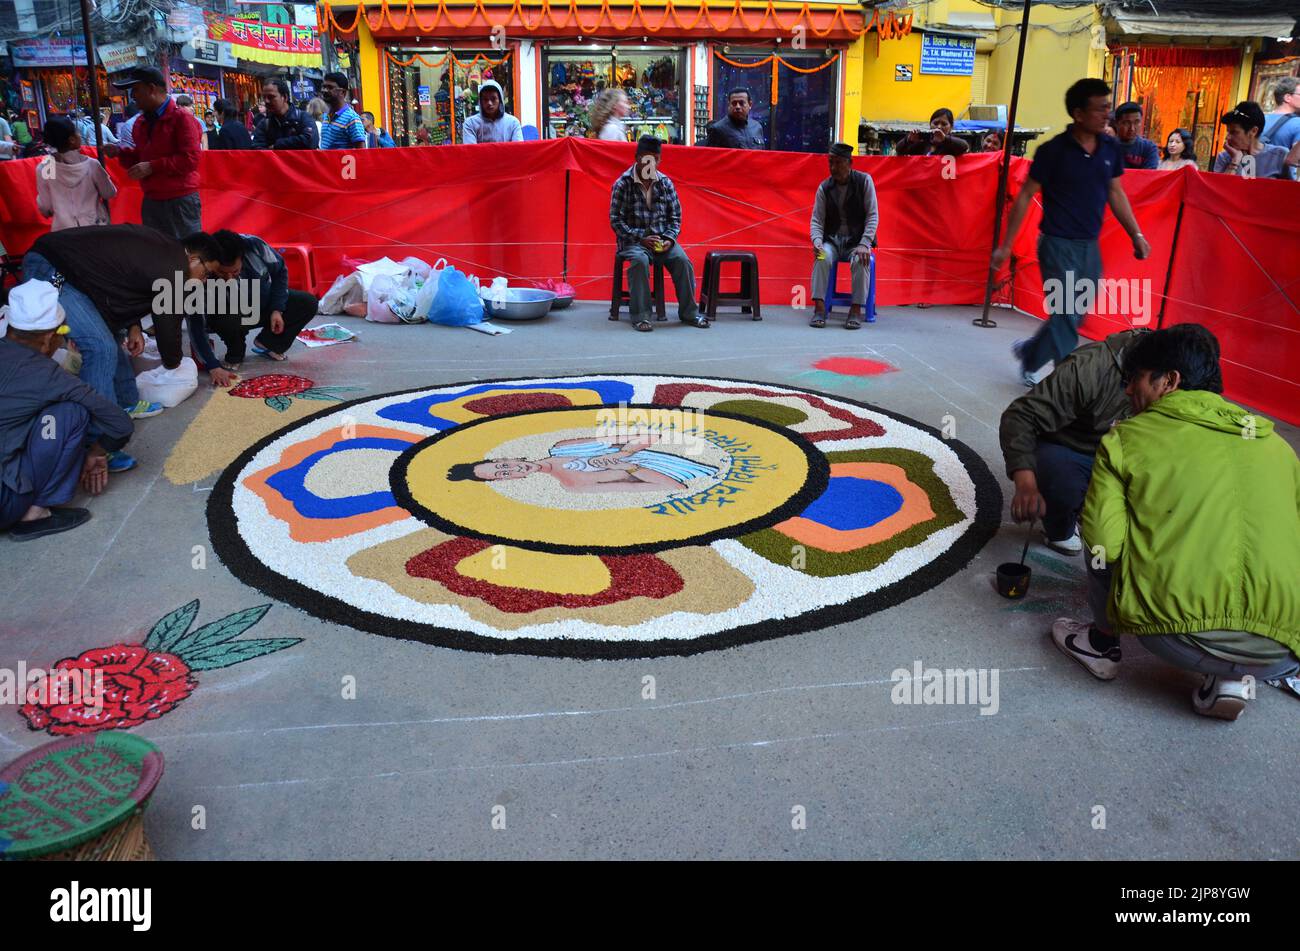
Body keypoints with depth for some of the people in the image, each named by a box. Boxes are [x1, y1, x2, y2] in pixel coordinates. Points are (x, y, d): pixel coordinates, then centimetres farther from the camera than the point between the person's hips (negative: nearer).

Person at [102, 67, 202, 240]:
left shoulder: (182, 119, -10)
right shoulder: (141, 123, 15)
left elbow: (190, 160, -19)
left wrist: (152, 167, -19)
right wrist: (120, 152, 5)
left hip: (180, 201, -8)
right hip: (150, 201, 8)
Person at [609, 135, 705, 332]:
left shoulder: (665, 183, 7)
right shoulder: (623, 184, -4)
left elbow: (675, 216, 11)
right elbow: (616, 220, -7)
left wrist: (669, 238, -9)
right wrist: (641, 238, -16)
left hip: (662, 239, 3)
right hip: (633, 240, -3)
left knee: (682, 260, -24)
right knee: (640, 260, -36)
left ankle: (688, 312, -12)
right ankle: (640, 316, -29)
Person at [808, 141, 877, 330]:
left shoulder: (864, 181, -3)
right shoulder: (824, 188, 3)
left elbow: (872, 215, -6)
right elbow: (817, 220, 1)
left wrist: (864, 244, -19)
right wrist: (817, 242, -20)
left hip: (857, 241, -1)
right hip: (832, 240, 2)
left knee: (861, 260, -34)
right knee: (822, 258, -31)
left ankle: (856, 310, -27)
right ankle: (819, 309, -32)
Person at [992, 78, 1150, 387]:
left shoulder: (1110, 148, 4)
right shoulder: (1053, 150, -11)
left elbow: (1115, 193, 15)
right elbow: (1025, 197, -7)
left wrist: (1136, 234, 11)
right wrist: (1006, 245, -7)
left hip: (1090, 245, 6)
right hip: (1058, 244, -6)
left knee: (1077, 314, 14)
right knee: (1066, 315, -5)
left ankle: (1029, 352, 35)